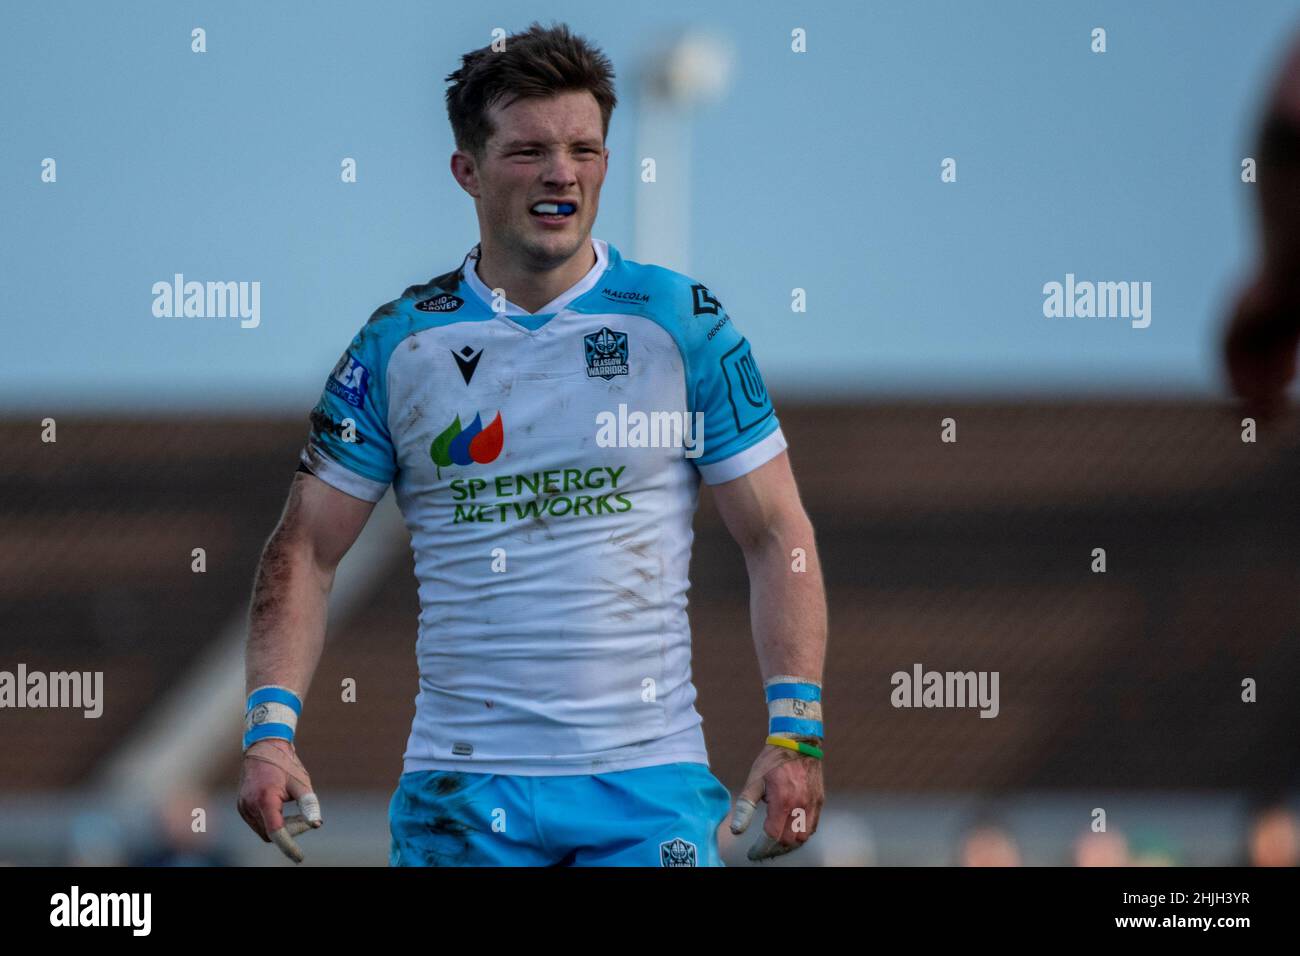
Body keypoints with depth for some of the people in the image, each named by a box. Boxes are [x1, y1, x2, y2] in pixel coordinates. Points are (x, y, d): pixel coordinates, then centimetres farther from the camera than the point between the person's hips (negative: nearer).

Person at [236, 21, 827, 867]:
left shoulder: (685, 325, 3)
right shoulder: (399, 345, 5)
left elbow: (779, 537, 4)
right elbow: (306, 550, 7)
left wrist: (796, 734, -6)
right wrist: (271, 729, -6)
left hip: (648, 778, -1)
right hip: (460, 783, 1)